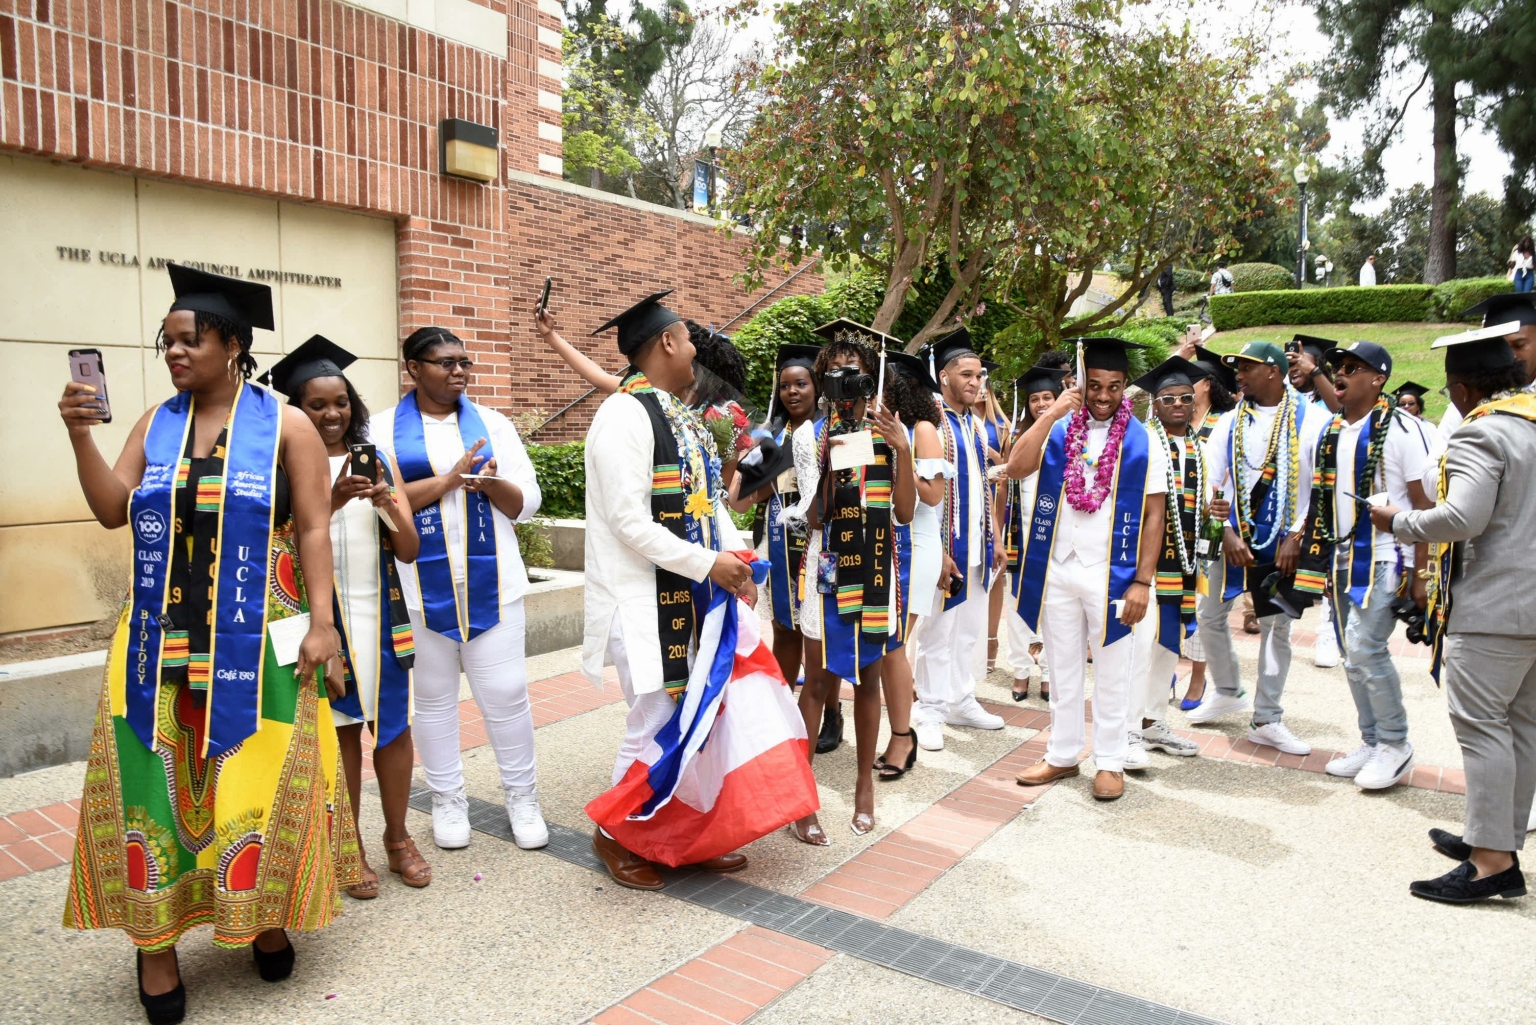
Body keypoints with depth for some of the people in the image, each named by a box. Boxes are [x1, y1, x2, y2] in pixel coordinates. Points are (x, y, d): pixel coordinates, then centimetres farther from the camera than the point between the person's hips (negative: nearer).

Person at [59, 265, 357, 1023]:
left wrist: (320, 622, -13)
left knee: (258, 779, 4)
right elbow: (113, 512, 1)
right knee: (154, 779, 4)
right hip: (163, 640, 4)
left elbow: (312, 529, -6)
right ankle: (155, 938, 19)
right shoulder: (155, 424, 9)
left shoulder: (285, 425, -3)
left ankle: (263, 916, 24)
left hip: (256, 641, -3)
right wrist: (81, 437, -12)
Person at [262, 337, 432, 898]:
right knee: (342, 730, 6)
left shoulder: (378, 460, 5)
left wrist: (388, 503, -16)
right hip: (325, 616, -2)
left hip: (381, 615, 2)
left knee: (394, 725, 7)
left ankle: (398, 837, 24)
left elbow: (410, 551, 2)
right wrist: (332, 500, -27)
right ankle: (349, 846, 23)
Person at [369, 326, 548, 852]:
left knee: (506, 693, 1)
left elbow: (527, 501, 6)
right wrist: (449, 479, -14)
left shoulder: (493, 423, 9)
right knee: (433, 697, 9)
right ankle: (448, 799, 25)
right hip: (420, 586, -1)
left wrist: (492, 484, -15)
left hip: (489, 581, 1)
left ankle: (522, 795, 18)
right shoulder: (383, 428, 4)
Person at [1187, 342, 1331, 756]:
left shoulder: (1312, 419, -5)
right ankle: (1228, 691, 29)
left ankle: (1266, 721, 15)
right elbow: (1210, 482, 2)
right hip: (1232, 537, 3)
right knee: (1209, 615, 6)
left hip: (1282, 543, -3)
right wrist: (1226, 533, -9)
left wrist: (1297, 538, -12)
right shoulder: (1230, 422, 4)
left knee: (1277, 627, 5)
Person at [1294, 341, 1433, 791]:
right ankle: (1372, 742, 24)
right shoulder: (1331, 432, 10)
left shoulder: (1400, 429, -10)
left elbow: (1424, 504, -10)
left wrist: (1420, 573, -13)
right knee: (1353, 656, 11)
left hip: (1385, 559, -7)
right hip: (1342, 559, 7)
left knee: (1365, 647, -13)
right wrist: (1319, 557, 11)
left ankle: (1396, 745, 5)